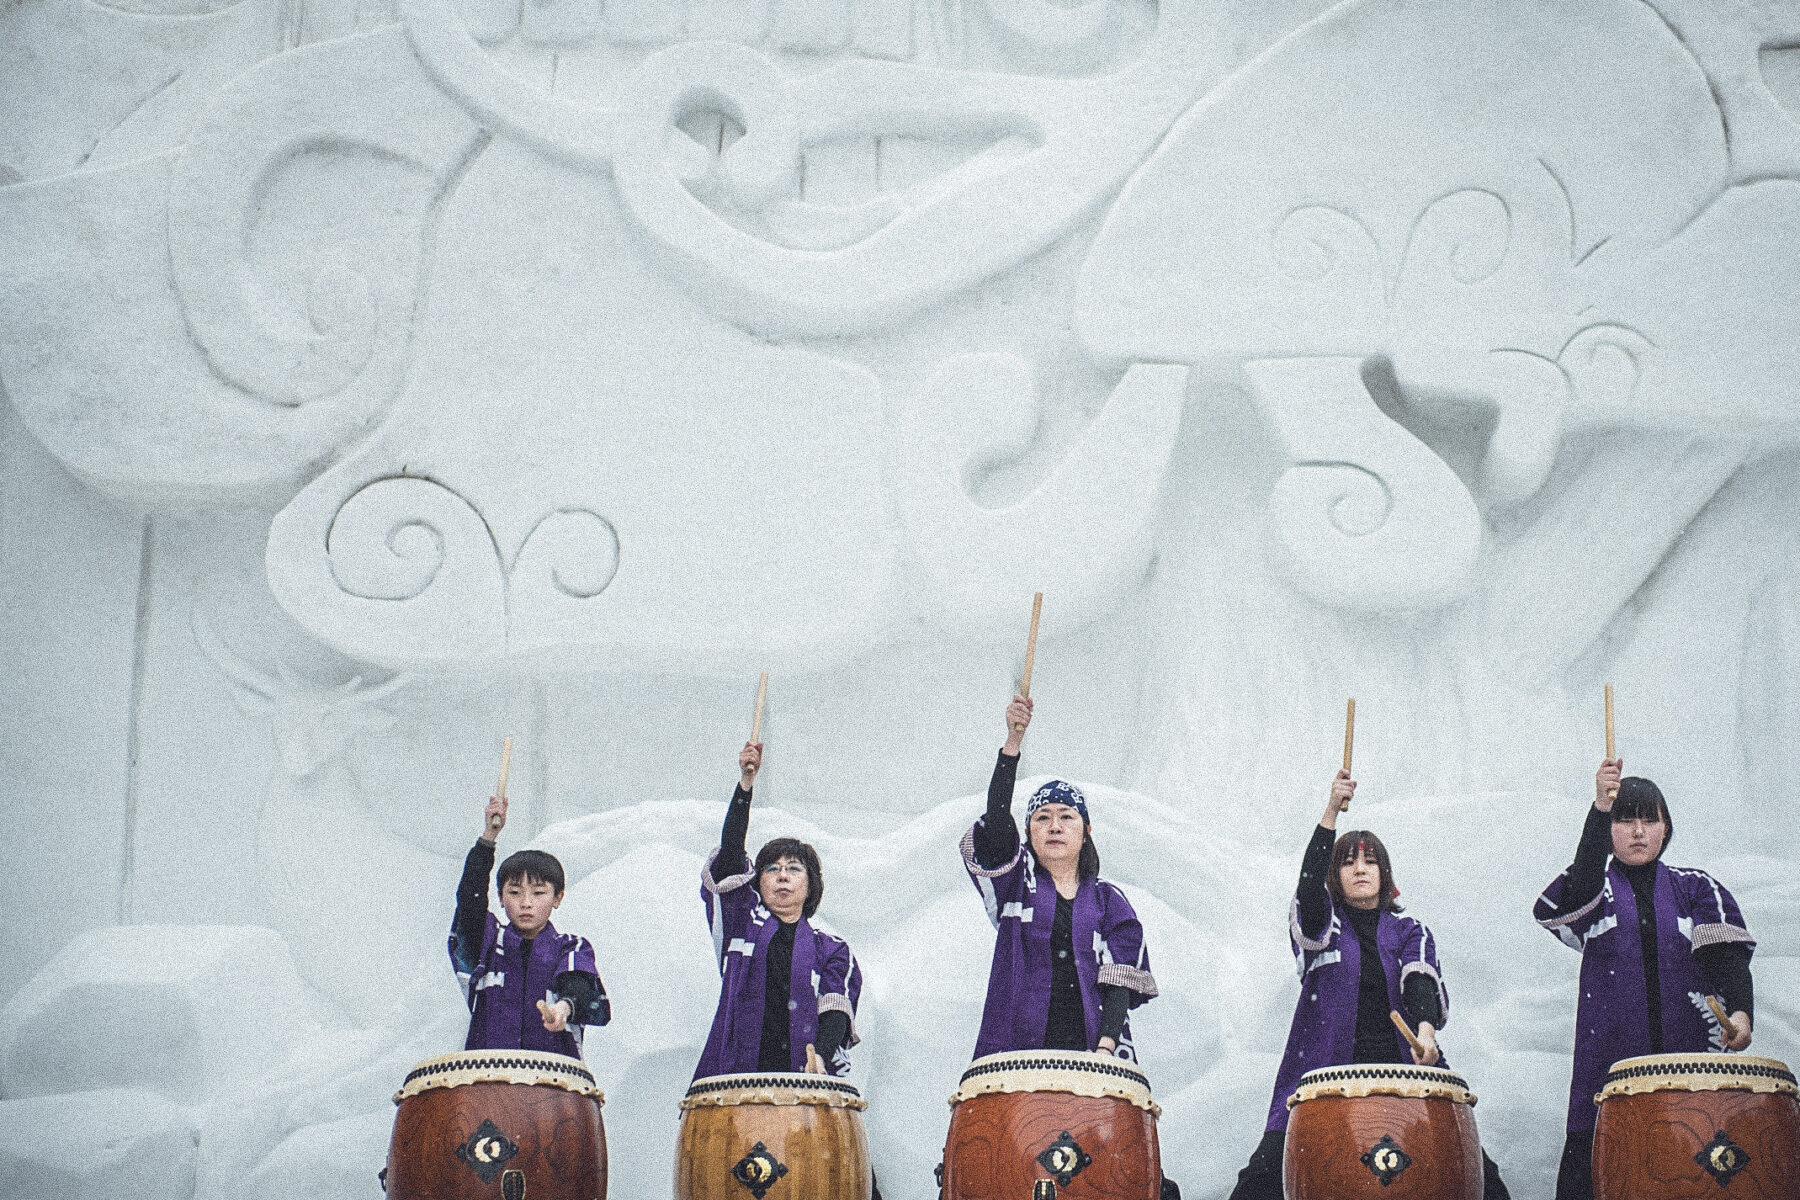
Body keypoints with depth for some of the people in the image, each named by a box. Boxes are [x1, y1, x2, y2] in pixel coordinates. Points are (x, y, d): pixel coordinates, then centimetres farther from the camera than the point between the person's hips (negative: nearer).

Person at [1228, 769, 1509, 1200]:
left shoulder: (1410, 933, 18)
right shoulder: (1322, 927, 13)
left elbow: (1420, 980, -3)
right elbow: (1308, 887, -10)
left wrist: (1425, 1027, -25)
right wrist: (1331, 814, -19)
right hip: (1324, 1074, -1)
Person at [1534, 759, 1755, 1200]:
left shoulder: (1696, 889, 14)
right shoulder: (1595, 888, 10)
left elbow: (1726, 954, 0)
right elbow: (1578, 894, -15)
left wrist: (1740, 1010, -21)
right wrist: (1599, 811, -27)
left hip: (1689, 1054, 1)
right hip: (1608, 1060, -1)